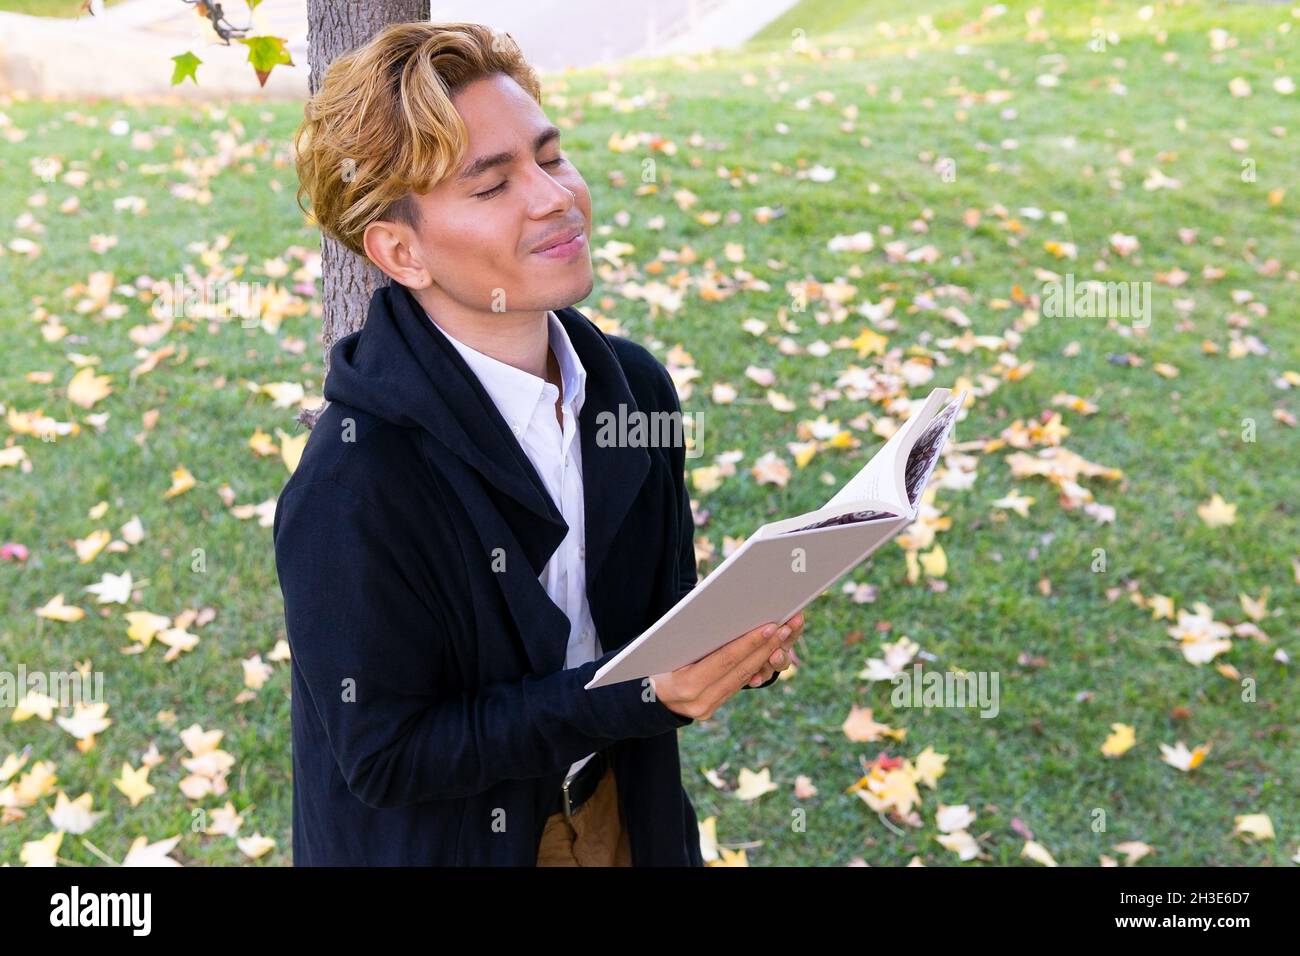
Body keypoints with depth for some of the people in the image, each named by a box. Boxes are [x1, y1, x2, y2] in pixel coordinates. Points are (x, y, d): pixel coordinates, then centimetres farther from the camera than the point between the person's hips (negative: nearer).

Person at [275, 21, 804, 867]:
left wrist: (727, 637, -18)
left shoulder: (636, 386, -9)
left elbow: (661, 604, 4)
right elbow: (386, 756, -22)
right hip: (455, 837, -5)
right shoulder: (352, 488, -29)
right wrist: (636, 693, -28)